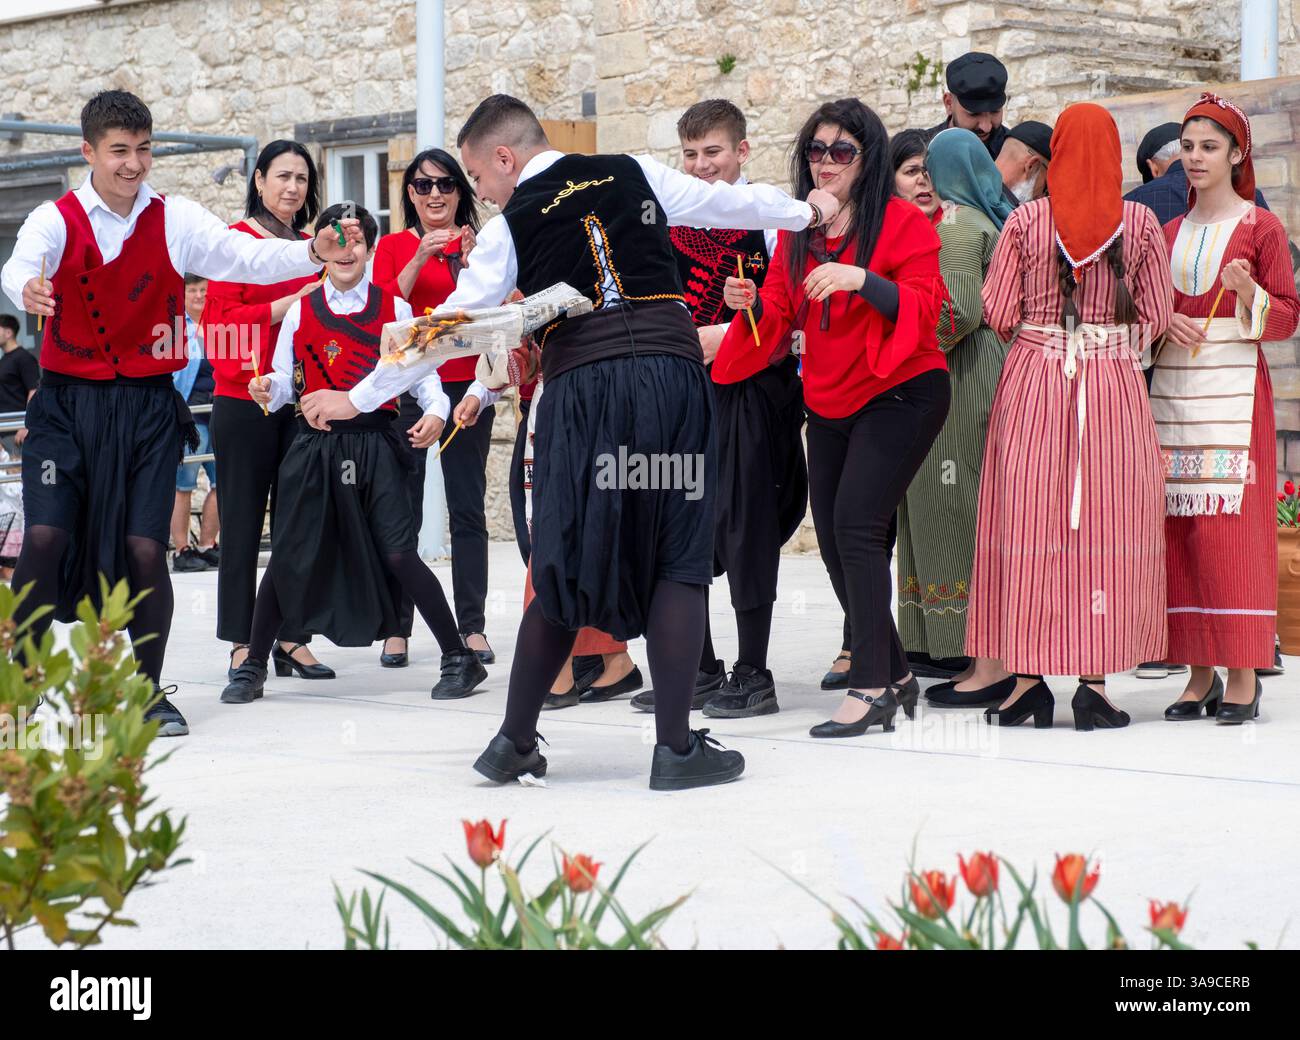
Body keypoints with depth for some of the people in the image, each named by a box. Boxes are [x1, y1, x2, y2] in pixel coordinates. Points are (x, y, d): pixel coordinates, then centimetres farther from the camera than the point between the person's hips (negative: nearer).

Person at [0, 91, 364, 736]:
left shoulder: (175, 221, 2)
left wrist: (313, 253, -29)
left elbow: (245, 257, -10)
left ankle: (150, 691, 14)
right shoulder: (57, 220, -2)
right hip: (67, 402, -1)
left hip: (147, 405, 1)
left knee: (145, 548, -3)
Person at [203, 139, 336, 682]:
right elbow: (223, 317, -9)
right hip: (244, 399, -5)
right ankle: (242, 643, 4)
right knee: (242, 522, 0)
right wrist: (291, 304, -15)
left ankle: (292, 639, 9)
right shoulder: (236, 240, -2)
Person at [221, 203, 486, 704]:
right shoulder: (300, 311, 7)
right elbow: (285, 380, 7)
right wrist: (267, 388, -15)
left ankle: (460, 660, 2)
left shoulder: (394, 308, 5)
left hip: (375, 446, -2)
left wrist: (435, 411, -14)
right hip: (314, 447, 2)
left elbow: (421, 371, 4)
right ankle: (253, 667, 17)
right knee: (288, 557, 3)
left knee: (399, 555, -9)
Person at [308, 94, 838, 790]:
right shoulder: (636, 176, 13)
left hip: (580, 389, 0)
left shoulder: (510, 227, 6)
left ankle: (515, 740, 14)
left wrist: (360, 398, 16)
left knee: (567, 562, 10)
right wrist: (803, 210, 46)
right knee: (677, 558, 3)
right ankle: (675, 746, 0)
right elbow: (730, 201, 25)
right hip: (672, 372, 1)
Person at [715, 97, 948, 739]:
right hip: (828, 403, 7)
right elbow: (780, 318, 10)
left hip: (898, 396, -7)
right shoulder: (797, 230, 11)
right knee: (835, 542, 8)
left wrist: (861, 280, -28)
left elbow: (923, 306, -15)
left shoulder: (903, 223, -7)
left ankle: (870, 688, -15)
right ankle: (894, 675, 22)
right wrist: (752, 305, -12)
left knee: (856, 524, -19)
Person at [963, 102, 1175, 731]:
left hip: (1032, 380, 0)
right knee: (1107, 526, 2)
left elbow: (999, 314, -1)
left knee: (1028, 520, 5)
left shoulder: (1025, 221, -3)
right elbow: (1156, 316, 1)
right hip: (1114, 385, 0)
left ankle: (1026, 677, 6)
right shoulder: (1140, 222, -2)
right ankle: (1095, 682, 0)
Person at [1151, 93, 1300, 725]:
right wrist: (1163, 320, -2)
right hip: (1172, 386, 5)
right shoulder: (1170, 229, 15)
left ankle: (1243, 677, -6)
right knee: (1180, 530, 0)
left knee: (1231, 527, -9)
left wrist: (1248, 290, -19)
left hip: (1233, 388, -5)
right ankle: (1199, 675, 6)